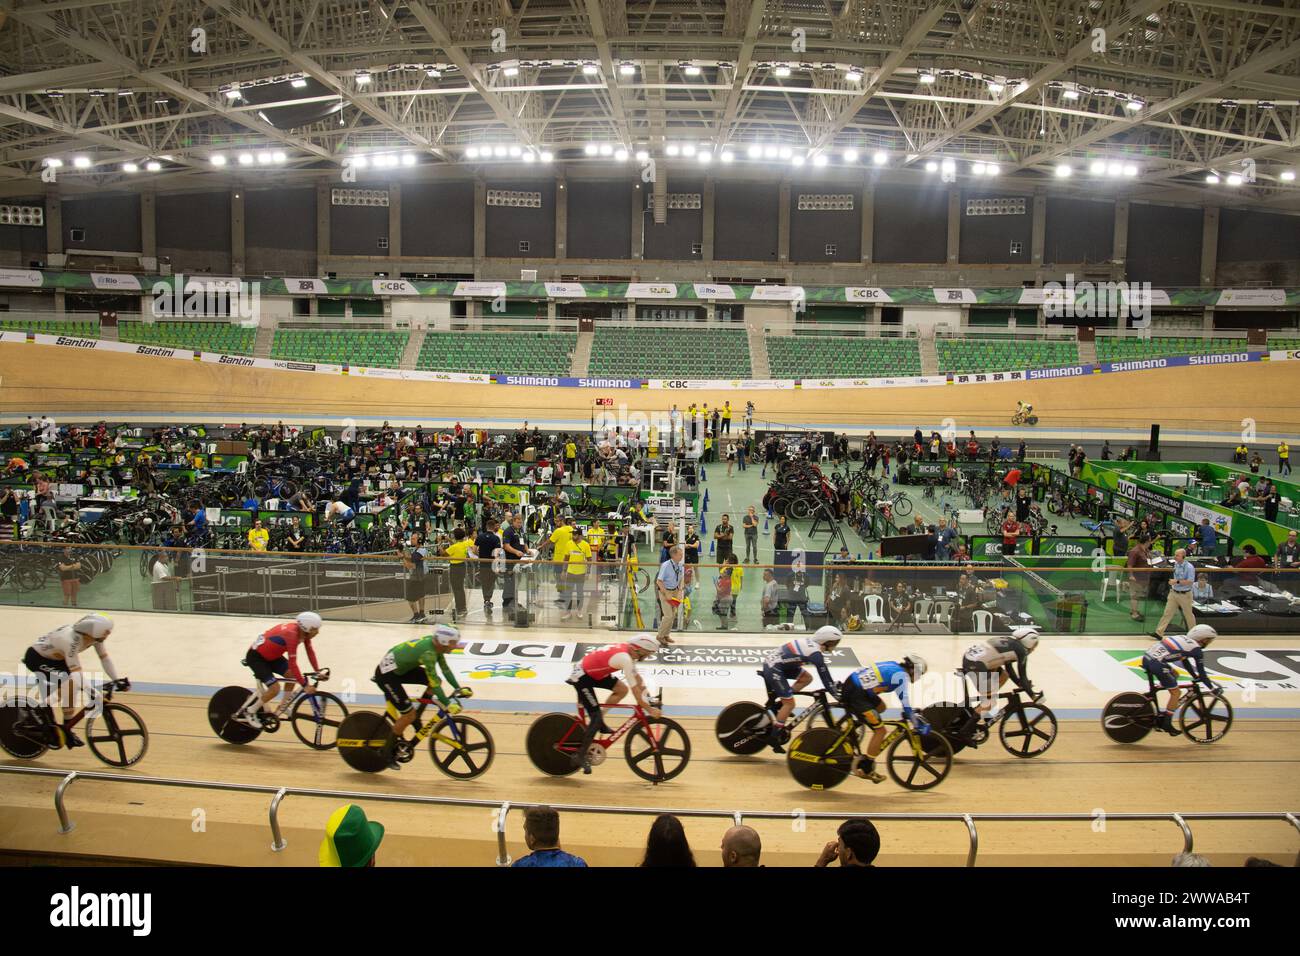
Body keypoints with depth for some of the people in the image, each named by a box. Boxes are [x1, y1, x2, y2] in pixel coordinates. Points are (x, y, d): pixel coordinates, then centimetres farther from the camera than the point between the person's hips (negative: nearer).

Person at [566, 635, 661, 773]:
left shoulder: (627, 650, 0)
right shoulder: (624, 658, -27)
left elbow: (637, 678, 8)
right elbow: (634, 688, -26)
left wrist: (646, 700, 6)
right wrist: (649, 710, -19)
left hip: (594, 672, 9)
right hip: (582, 677, -9)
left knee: (622, 689, 5)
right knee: (596, 717, -10)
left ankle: (599, 722, 14)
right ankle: (580, 756, -2)